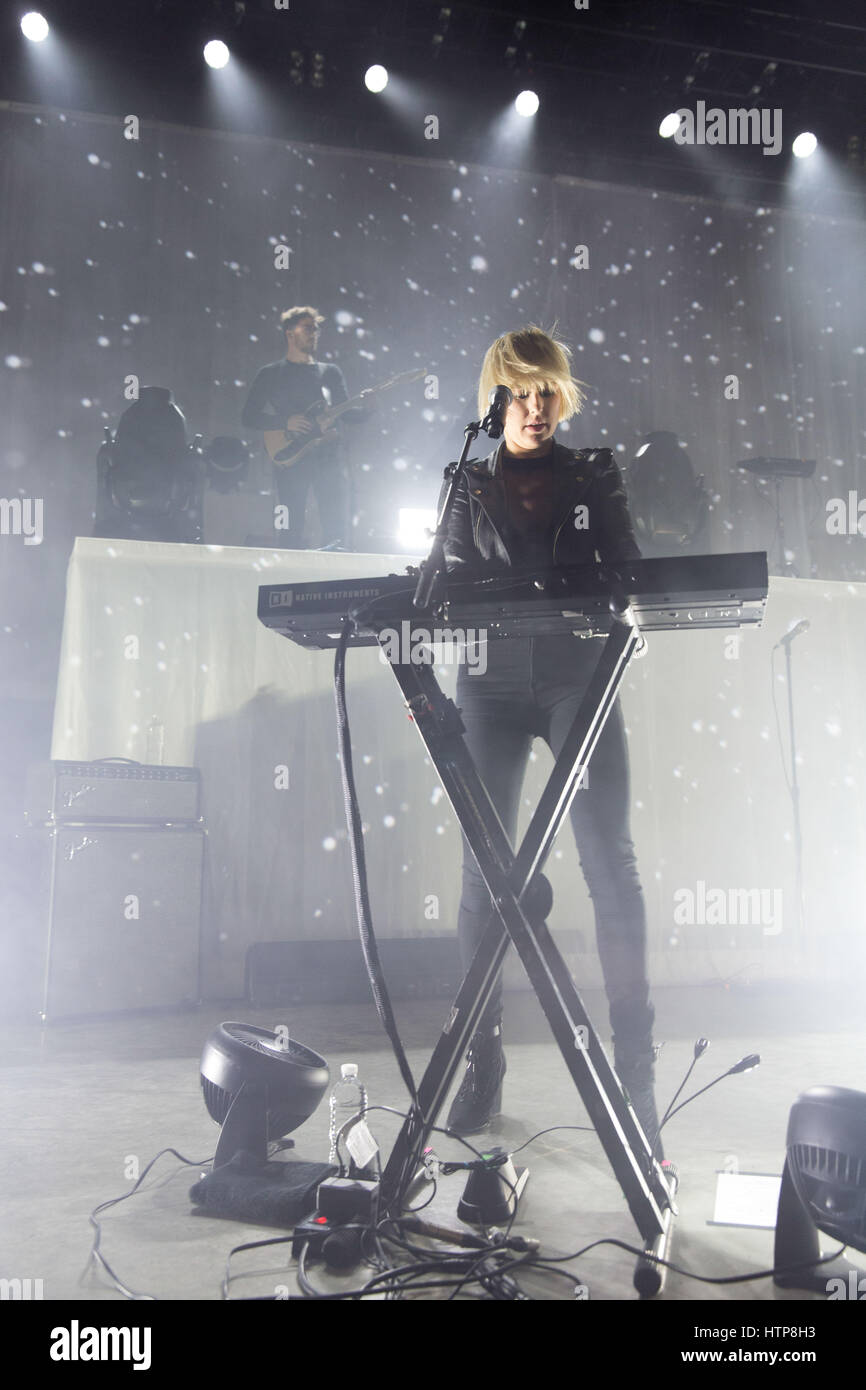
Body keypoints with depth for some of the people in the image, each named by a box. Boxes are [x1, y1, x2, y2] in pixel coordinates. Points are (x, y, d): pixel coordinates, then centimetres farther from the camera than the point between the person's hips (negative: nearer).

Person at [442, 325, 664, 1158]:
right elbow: (452, 587, 10)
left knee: (610, 864, -7)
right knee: (484, 870, -1)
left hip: (579, 679, 0)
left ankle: (634, 1068, 3)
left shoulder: (594, 476, 14)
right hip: (493, 683, 1)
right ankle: (481, 1066, 11)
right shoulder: (469, 485, 14)